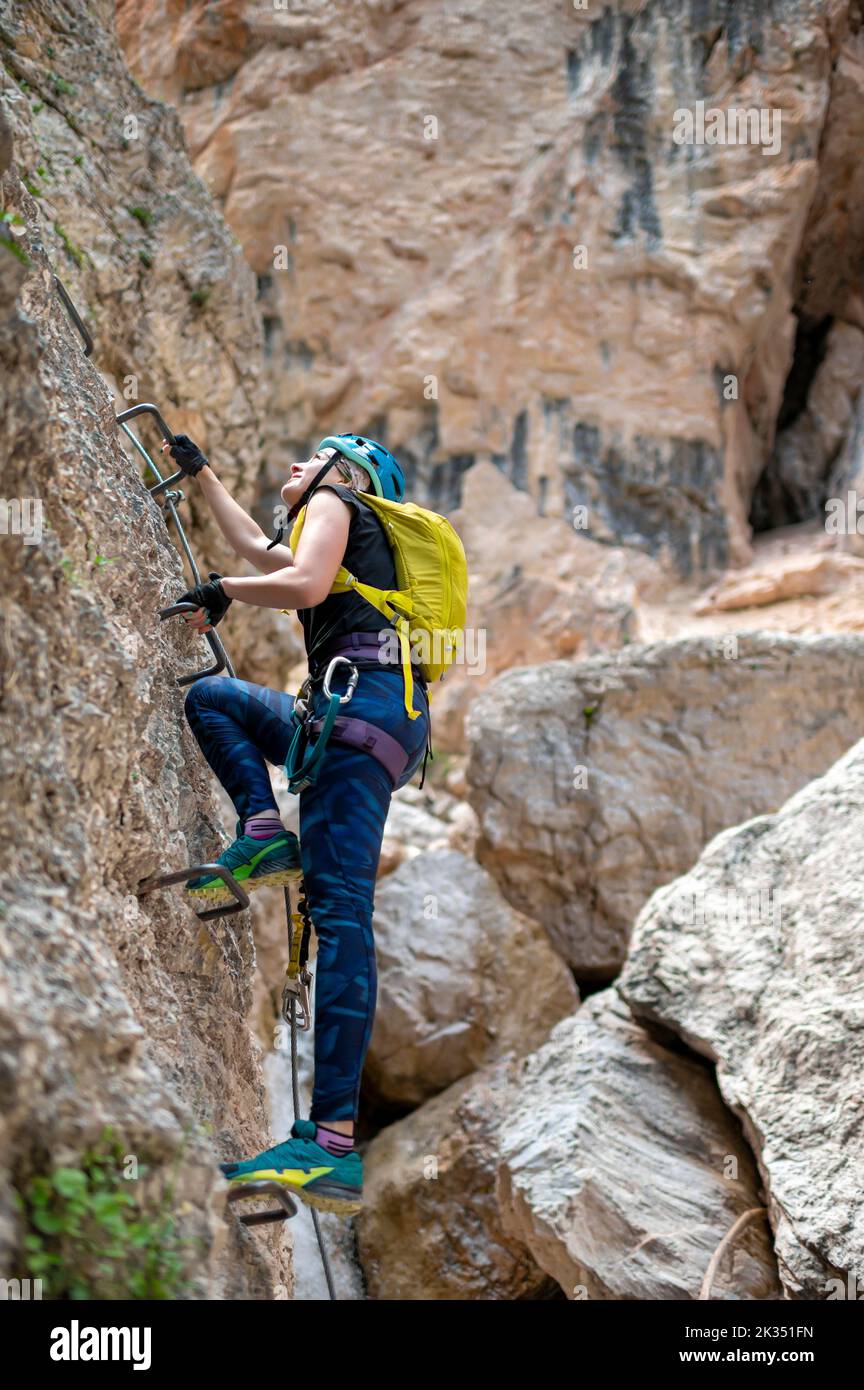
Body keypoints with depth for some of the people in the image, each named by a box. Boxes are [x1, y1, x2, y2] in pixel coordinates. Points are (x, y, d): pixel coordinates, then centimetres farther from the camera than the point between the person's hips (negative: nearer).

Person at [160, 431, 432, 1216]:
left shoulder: (337, 503, 8)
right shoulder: (361, 536, 35)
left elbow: (303, 585, -13)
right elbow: (256, 549, 50)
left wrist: (222, 590, 4)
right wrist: (201, 472, 57)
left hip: (366, 701, -9)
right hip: (360, 715, 9)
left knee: (339, 908, -19)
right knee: (212, 696, 24)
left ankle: (333, 1146, -27)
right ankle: (264, 834, 0)